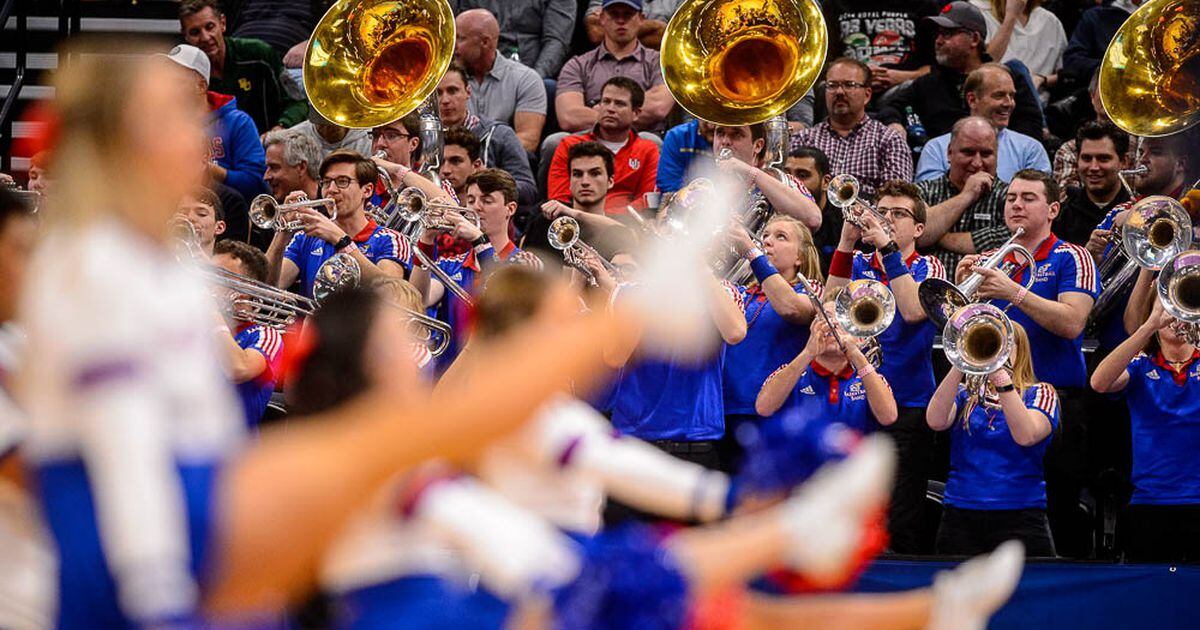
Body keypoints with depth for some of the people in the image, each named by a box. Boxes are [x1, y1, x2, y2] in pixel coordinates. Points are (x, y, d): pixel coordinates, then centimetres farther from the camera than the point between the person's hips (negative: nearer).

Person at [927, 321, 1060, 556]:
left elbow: (1026, 436, -14)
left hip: (1019, 518, -2)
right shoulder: (964, 394, 13)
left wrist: (1002, 378, -21)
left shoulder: (1040, 393, 7)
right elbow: (936, 421, -10)